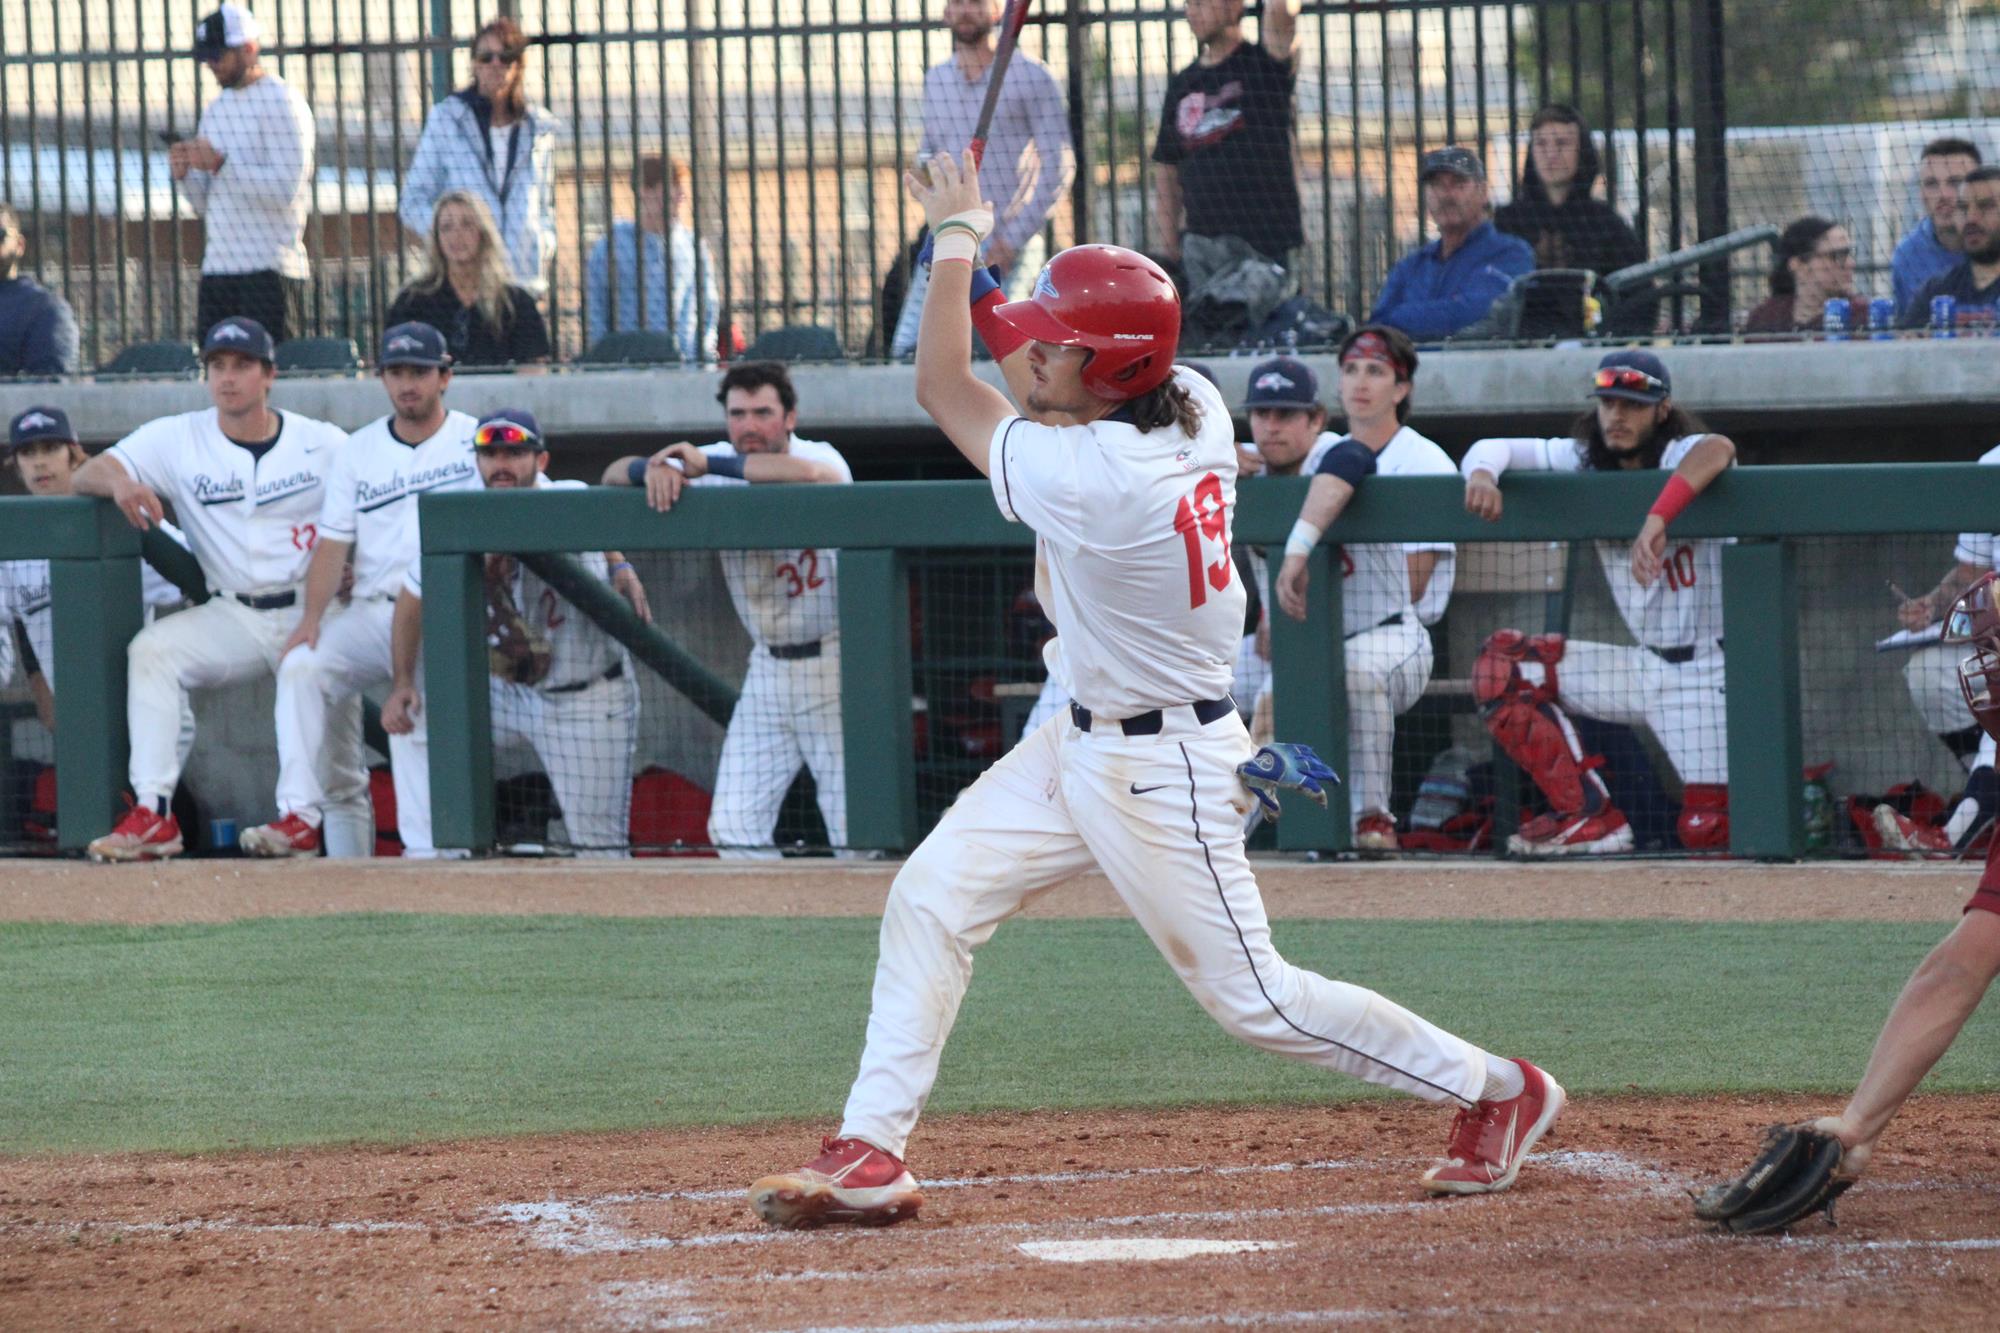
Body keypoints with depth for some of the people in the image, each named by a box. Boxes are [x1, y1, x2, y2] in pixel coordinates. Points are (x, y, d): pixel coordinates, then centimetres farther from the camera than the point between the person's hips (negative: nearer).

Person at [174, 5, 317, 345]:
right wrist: (184, 174, 0)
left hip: (268, 269, -7)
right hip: (216, 268, 7)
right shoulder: (216, 109, 20)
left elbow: (287, 190, -15)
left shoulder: (282, 102, -4)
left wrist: (221, 163, -17)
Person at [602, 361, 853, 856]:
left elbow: (812, 475, -41)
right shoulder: (720, 468, 1)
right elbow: (614, 475, -2)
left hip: (834, 664, -6)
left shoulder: (821, 457, -14)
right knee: (734, 826, 1)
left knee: (855, 828, -8)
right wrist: (652, 468, -26)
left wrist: (707, 465, -38)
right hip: (769, 669, 6)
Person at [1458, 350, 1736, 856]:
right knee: (1500, 666, -2)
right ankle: (1589, 816, -2)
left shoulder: (1679, 459, -15)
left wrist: (1656, 520, -52)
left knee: (1707, 832, -17)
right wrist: (1482, 471, -23)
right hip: (1644, 664, 7)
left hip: (1705, 673, -7)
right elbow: (1494, 450, 1)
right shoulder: (1586, 463, 4)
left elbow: (1717, 451, -40)